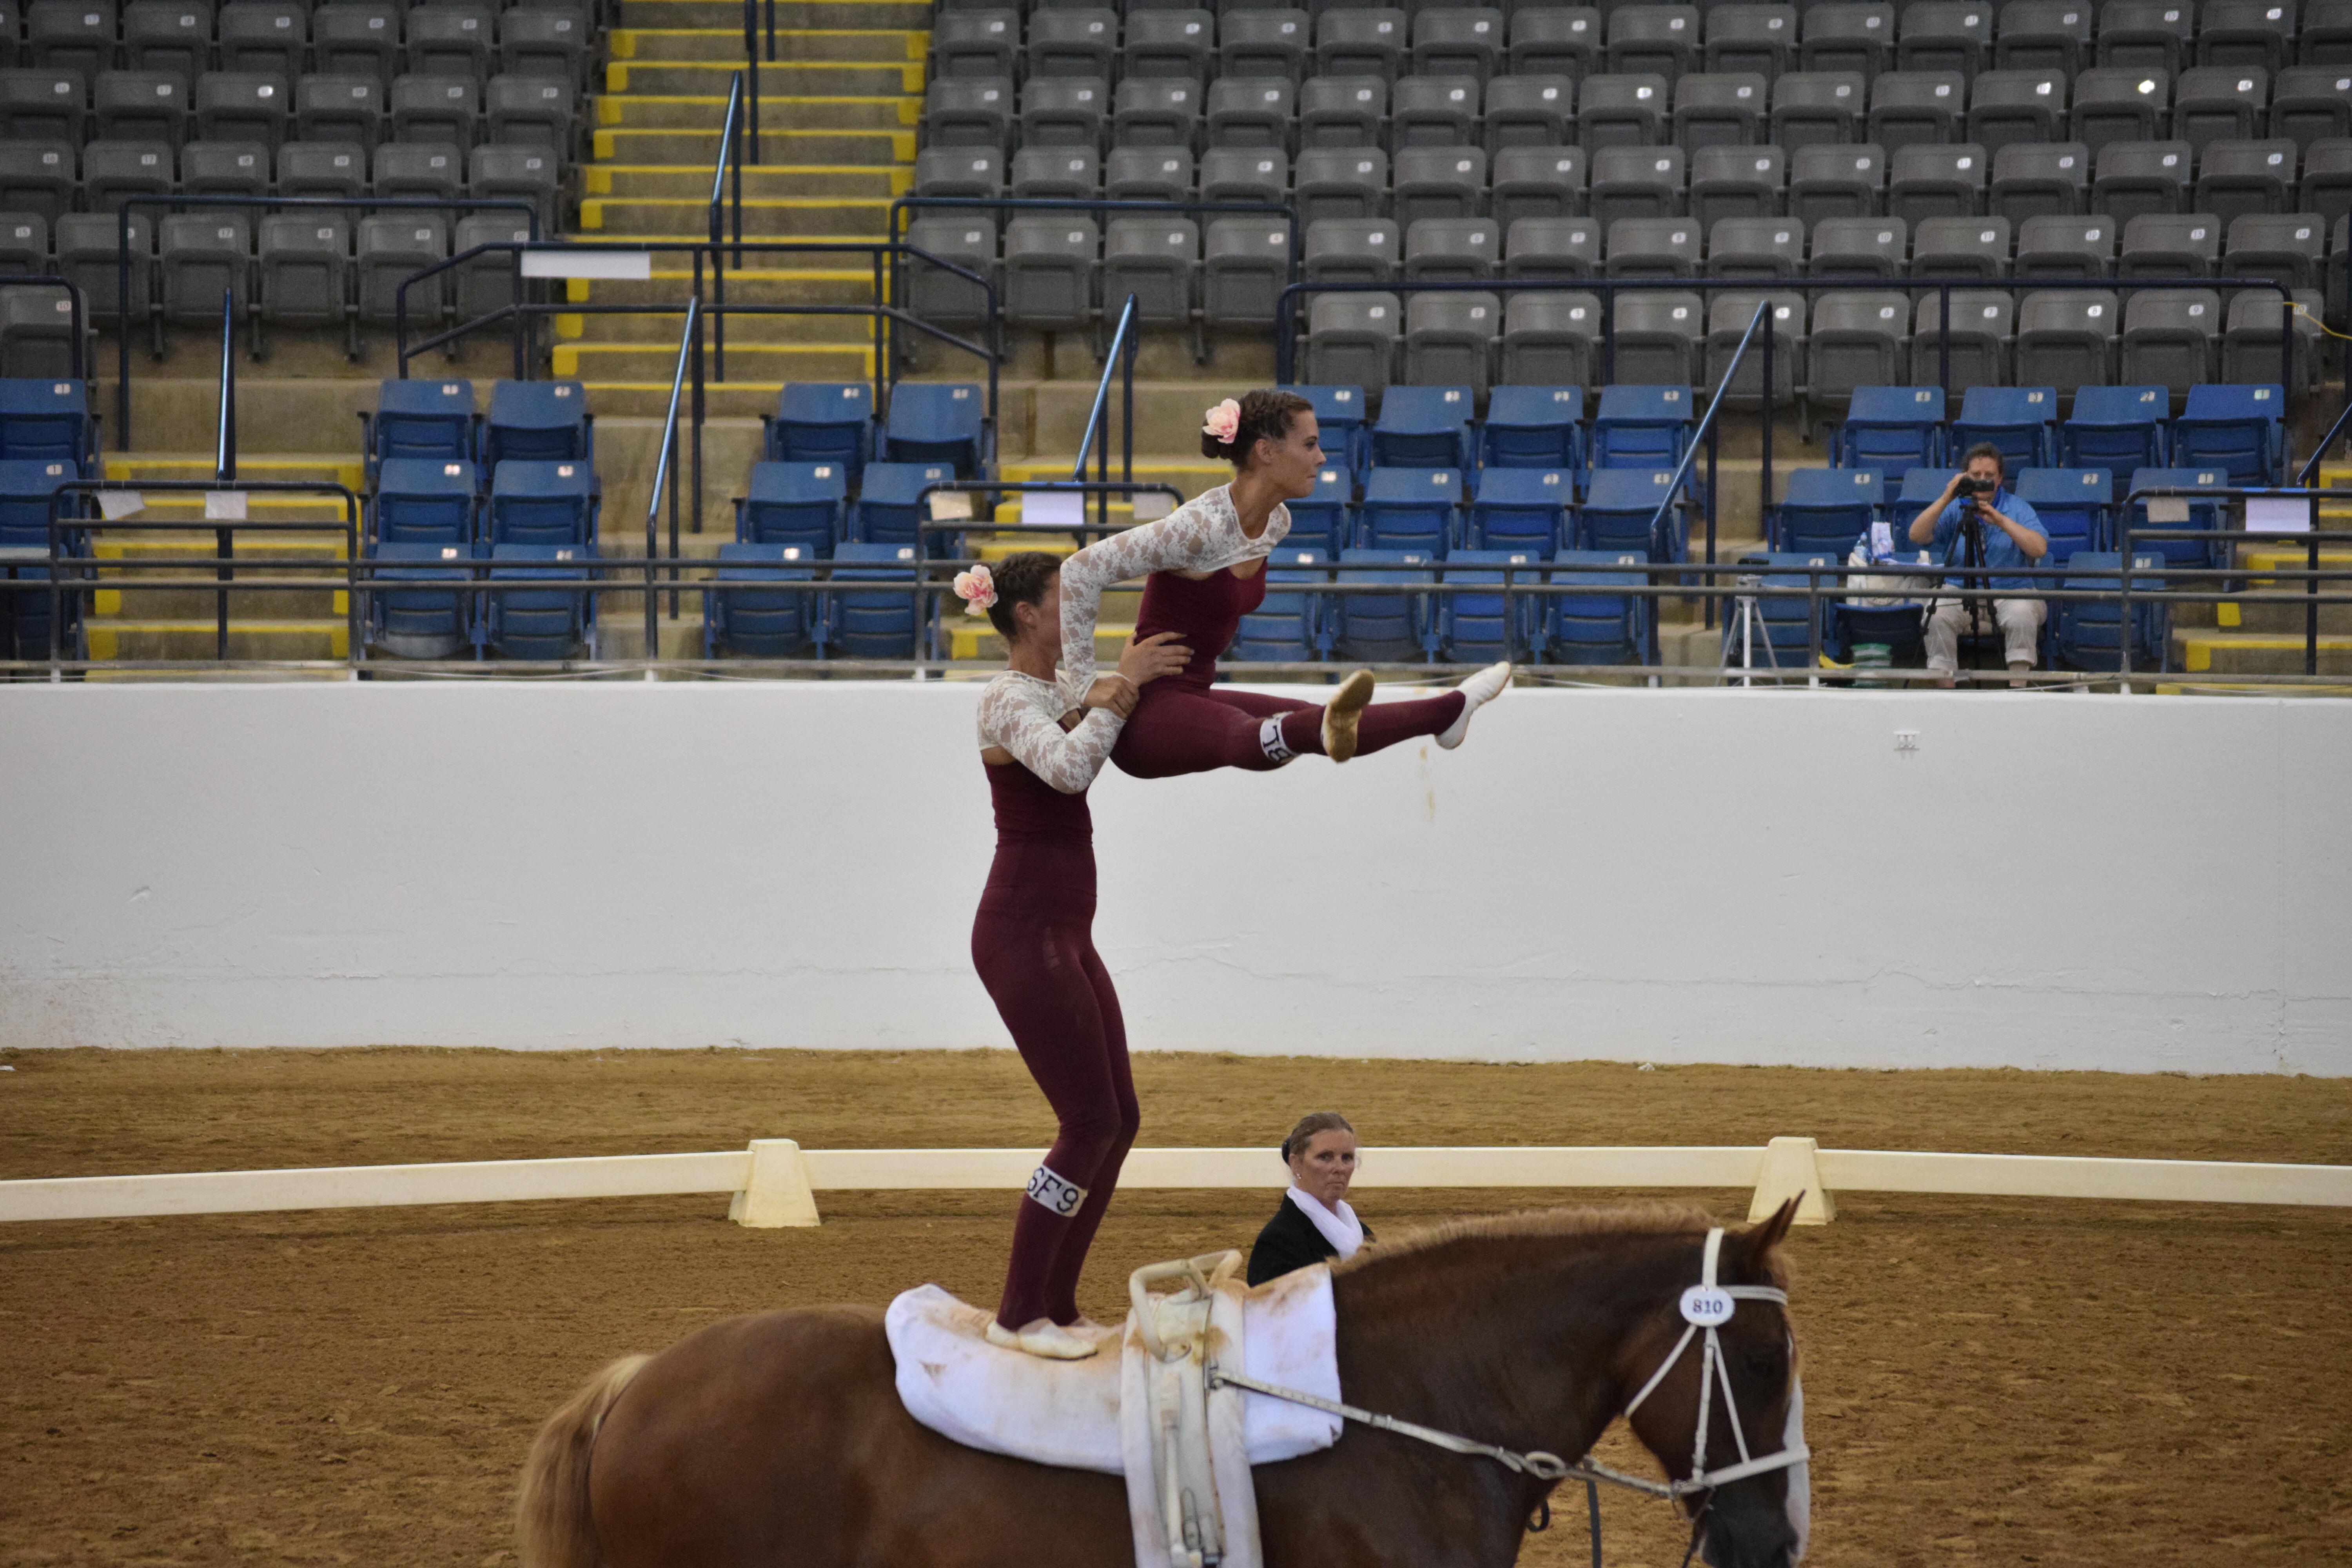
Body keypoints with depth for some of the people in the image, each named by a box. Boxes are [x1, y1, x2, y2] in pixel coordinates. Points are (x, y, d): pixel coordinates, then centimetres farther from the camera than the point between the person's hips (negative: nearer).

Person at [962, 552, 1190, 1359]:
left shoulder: (1050, 694, 16)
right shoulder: (1010, 699, -14)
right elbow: (1067, 770, -31)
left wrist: (1119, 691, -4)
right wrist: (1122, 686, -27)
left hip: (1064, 937, 10)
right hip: (1024, 934, -10)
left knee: (1117, 1120, 9)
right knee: (1090, 1121, -9)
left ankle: (1054, 1305, 15)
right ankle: (1018, 1314, -3)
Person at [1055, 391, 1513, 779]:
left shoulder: (1276, 523, 8)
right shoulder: (1202, 527, -21)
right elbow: (1081, 571, -22)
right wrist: (1081, 685, -19)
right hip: (1147, 712, -11)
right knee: (1250, 739, -40)